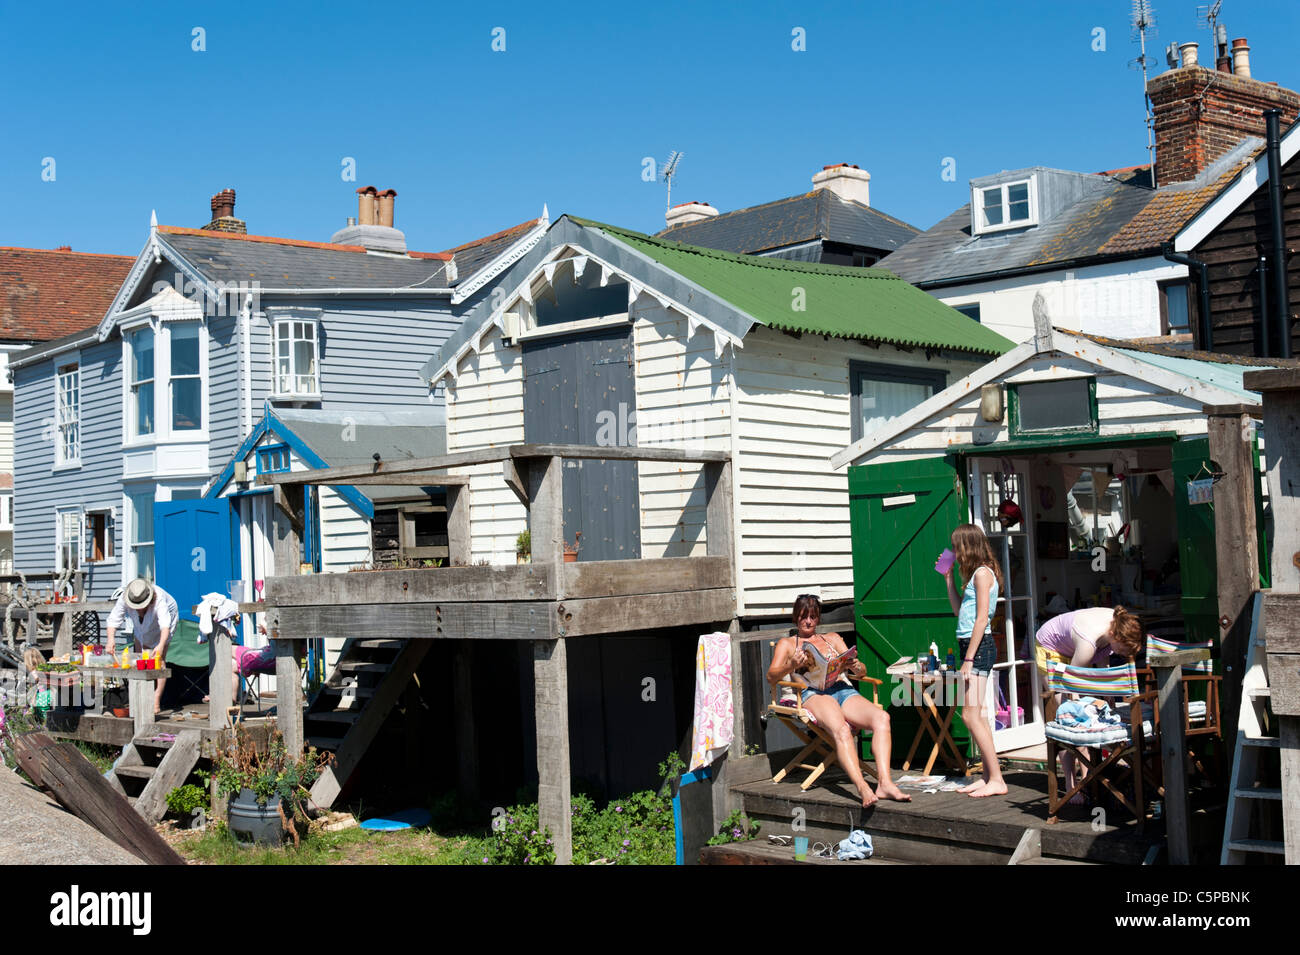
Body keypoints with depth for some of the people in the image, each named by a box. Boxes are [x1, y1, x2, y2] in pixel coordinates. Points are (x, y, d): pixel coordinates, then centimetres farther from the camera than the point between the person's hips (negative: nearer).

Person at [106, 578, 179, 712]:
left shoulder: (159, 599, -44)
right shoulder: (124, 598, -33)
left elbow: (165, 624, -56)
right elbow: (114, 619, -37)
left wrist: (161, 645, -71)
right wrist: (111, 638, -55)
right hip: (141, 626, 5)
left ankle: (156, 703, -17)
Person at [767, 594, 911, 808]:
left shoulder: (832, 639, 32)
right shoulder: (787, 644, 24)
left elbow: (862, 670, 23)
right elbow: (771, 676, 7)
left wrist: (858, 668, -3)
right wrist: (792, 665, -15)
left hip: (844, 690, 4)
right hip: (813, 694, -3)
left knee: (881, 718, -30)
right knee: (841, 729, -38)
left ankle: (884, 784, -41)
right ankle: (862, 788, -53)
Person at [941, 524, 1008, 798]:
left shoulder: (983, 573, -11)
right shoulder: (977, 574, 17)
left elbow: (981, 619, -17)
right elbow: (960, 611, 25)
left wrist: (969, 659, -20)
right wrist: (949, 579, 22)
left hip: (979, 647, -10)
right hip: (974, 649, 10)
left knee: (971, 716, -12)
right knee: (978, 717, 10)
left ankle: (997, 780, -10)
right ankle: (989, 776, 13)